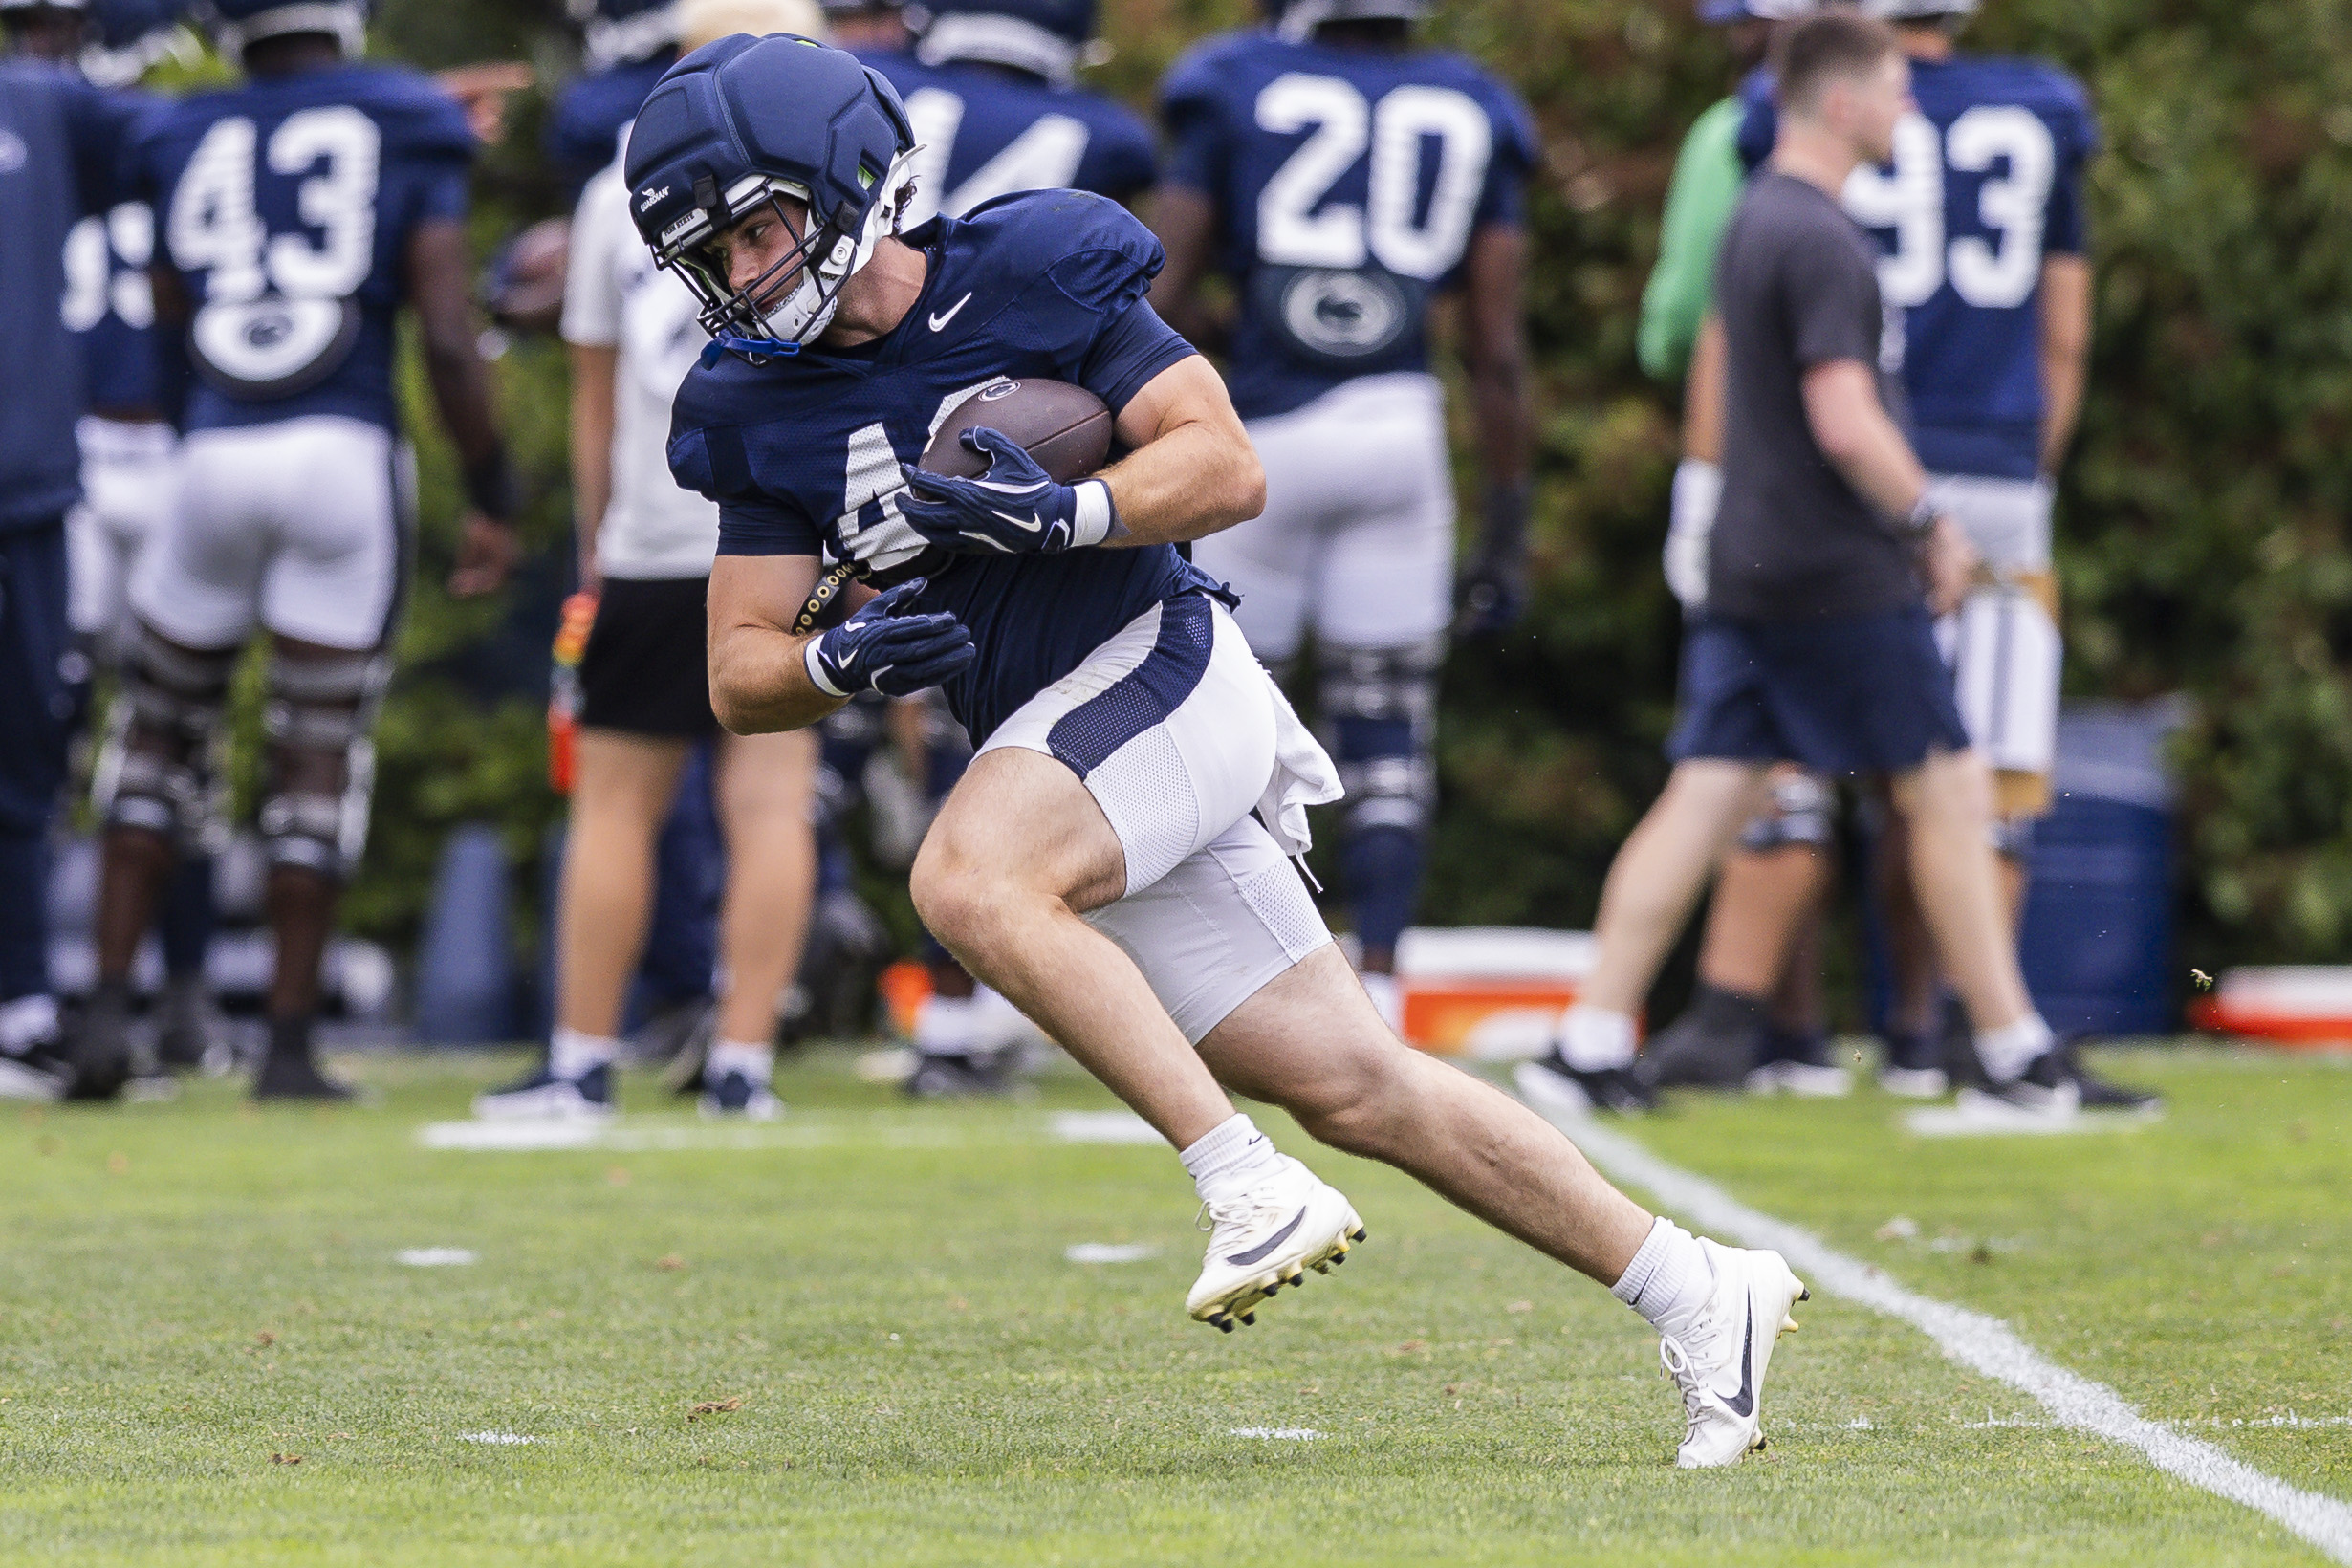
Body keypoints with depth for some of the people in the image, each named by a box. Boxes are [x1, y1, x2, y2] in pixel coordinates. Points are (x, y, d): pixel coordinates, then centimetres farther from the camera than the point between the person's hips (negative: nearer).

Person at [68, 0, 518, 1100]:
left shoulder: (184, 144, 10)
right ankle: (289, 1047, 5)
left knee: (165, 730, 17)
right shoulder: (409, 135, 2)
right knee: (320, 757, 6)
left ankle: (109, 1001, 6)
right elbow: (446, 336, -4)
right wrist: (492, 500, 2)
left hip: (213, 460, 2)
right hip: (346, 453, -2)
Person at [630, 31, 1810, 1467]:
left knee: (970, 882, -32)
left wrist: (1056, 513, -25)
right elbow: (741, 677, 6)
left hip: (1159, 666, -6)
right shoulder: (758, 413, 7)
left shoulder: (1028, 272, -8)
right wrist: (846, 659, -15)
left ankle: (1254, 1186, -28)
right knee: (1351, 1087, 4)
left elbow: (1230, 468, -10)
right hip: (1060, 747, 6)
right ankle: (1699, 1298, 12)